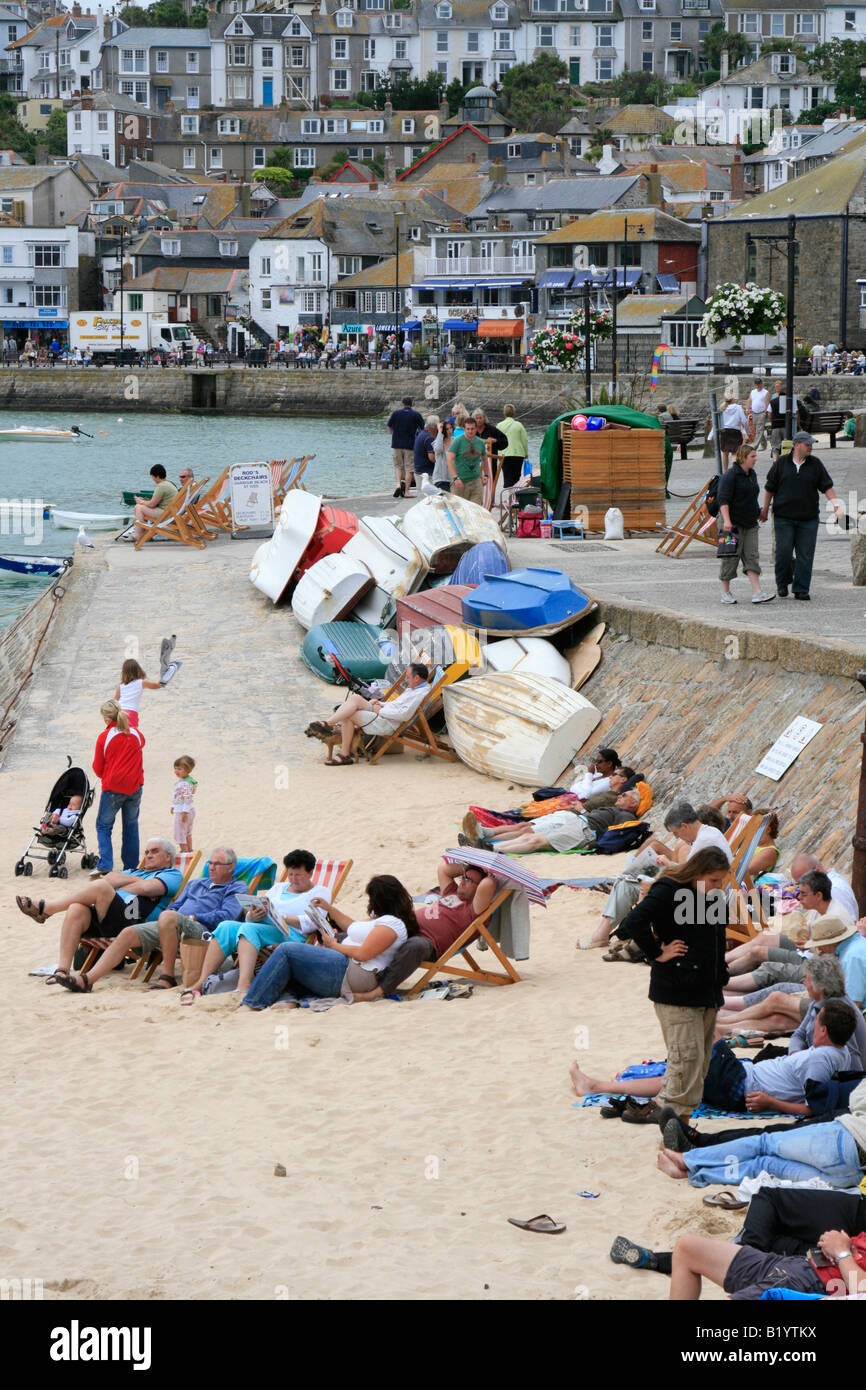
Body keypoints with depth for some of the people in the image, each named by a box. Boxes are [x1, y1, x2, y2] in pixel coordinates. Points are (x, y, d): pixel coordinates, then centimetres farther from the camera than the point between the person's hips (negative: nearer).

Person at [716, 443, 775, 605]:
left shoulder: (751, 474, 13)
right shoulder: (730, 476, -13)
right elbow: (723, 499, -19)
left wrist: (758, 512, 29)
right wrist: (726, 520, -28)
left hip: (750, 524, 8)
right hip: (733, 524, -8)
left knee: (752, 557, -1)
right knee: (730, 558, 0)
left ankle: (757, 593, -7)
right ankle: (725, 592, 11)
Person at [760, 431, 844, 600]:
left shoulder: (815, 464, 5)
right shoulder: (781, 463, 3)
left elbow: (826, 487, 7)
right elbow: (770, 488, 9)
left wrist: (836, 505, -5)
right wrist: (765, 510, 10)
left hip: (808, 519, 1)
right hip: (784, 517, -1)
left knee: (805, 554, -1)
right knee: (783, 552, -5)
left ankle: (801, 589, 6)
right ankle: (782, 583, 17)